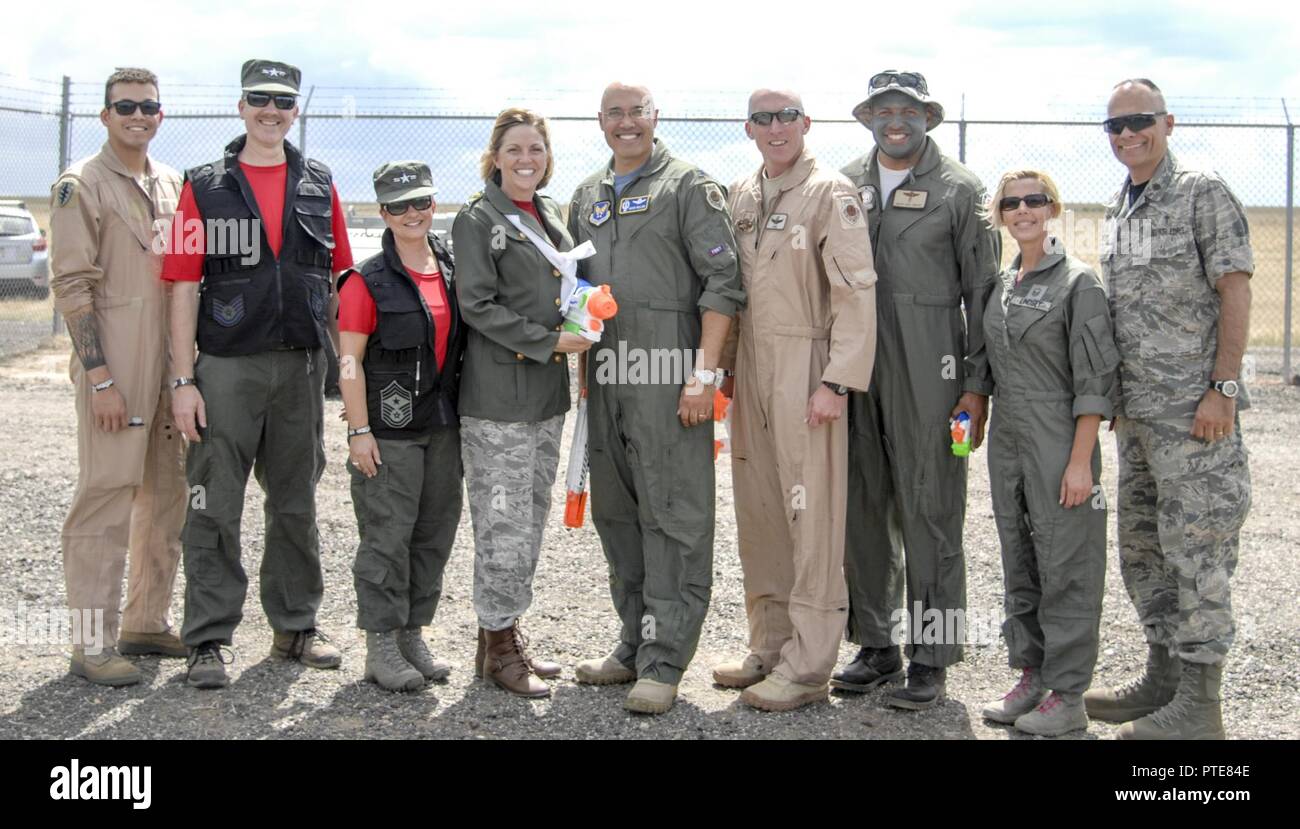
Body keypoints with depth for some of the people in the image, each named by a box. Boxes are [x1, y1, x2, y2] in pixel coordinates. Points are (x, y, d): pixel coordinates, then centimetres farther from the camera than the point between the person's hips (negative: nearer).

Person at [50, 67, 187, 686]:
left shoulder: (171, 185, 15)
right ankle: (94, 643, 1)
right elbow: (73, 288, -12)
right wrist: (100, 378, -17)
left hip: (171, 366, 7)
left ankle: (147, 622, 24)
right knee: (106, 499, -6)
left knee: (168, 495, 12)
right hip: (115, 371, -7)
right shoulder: (81, 186, -6)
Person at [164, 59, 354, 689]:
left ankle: (295, 626, 25)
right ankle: (207, 641, 7)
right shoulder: (204, 187, 1)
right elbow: (183, 288, -3)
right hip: (227, 369, -3)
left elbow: (341, 278, 13)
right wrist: (183, 379, -10)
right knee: (214, 507, -1)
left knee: (296, 503, 13)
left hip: (302, 366, 3)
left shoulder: (319, 186, 10)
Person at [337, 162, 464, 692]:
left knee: (435, 533, 11)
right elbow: (349, 362, -10)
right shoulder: (368, 281, -8)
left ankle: (414, 634, 23)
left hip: (444, 427, 6)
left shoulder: (454, 272, 10)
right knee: (387, 535, -3)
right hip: (389, 430, -6)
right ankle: (382, 646, 7)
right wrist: (359, 431, -15)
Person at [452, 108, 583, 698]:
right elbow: (478, 305, -13)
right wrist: (548, 342, -16)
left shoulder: (551, 215, 16)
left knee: (531, 519, 12)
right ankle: (499, 647, 5)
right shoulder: (478, 218, -6)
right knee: (504, 523, -5)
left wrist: (580, 329, 7)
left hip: (547, 391, 8)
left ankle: (504, 638, 22)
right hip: (498, 392, -8)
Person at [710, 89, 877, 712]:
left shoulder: (831, 193, -6)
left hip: (804, 368, -7)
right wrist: (723, 367, 13)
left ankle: (807, 666, 1)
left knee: (811, 516, -5)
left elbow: (856, 292, -12)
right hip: (750, 368, 7)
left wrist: (837, 381, -18)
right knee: (758, 510, 11)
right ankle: (769, 647, 22)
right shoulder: (740, 197, 14)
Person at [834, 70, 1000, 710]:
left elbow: (983, 291, 0)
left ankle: (930, 658, 8)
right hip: (853, 370, 4)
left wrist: (978, 386, -6)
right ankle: (876, 644, 21)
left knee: (929, 513, -2)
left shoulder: (959, 190, 2)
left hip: (928, 376, -4)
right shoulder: (844, 185, 12)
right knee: (862, 509, 9)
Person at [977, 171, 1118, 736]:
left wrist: (1080, 461, -16)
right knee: (1019, 564, 13)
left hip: (1059, 442, -7)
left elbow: (1094, 380, -12)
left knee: (1065, 566, -1)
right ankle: (1031, 674, 25)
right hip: (1007, 441, 7)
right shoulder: (1001, 285, 12)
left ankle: (1067, 694, 7)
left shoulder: (1077, 281, -8)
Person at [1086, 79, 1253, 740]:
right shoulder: (1118, 211, 16)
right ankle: (1163, 679, 26)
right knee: (1142, 547, 14)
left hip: (1194, 409, -8)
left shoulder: (1203, 194, -6)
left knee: (1196, 549, -5)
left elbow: (1235, 290, -11)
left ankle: (1199, 705, 1)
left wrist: (1224, 388, -17)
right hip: (1136, 411, 8)